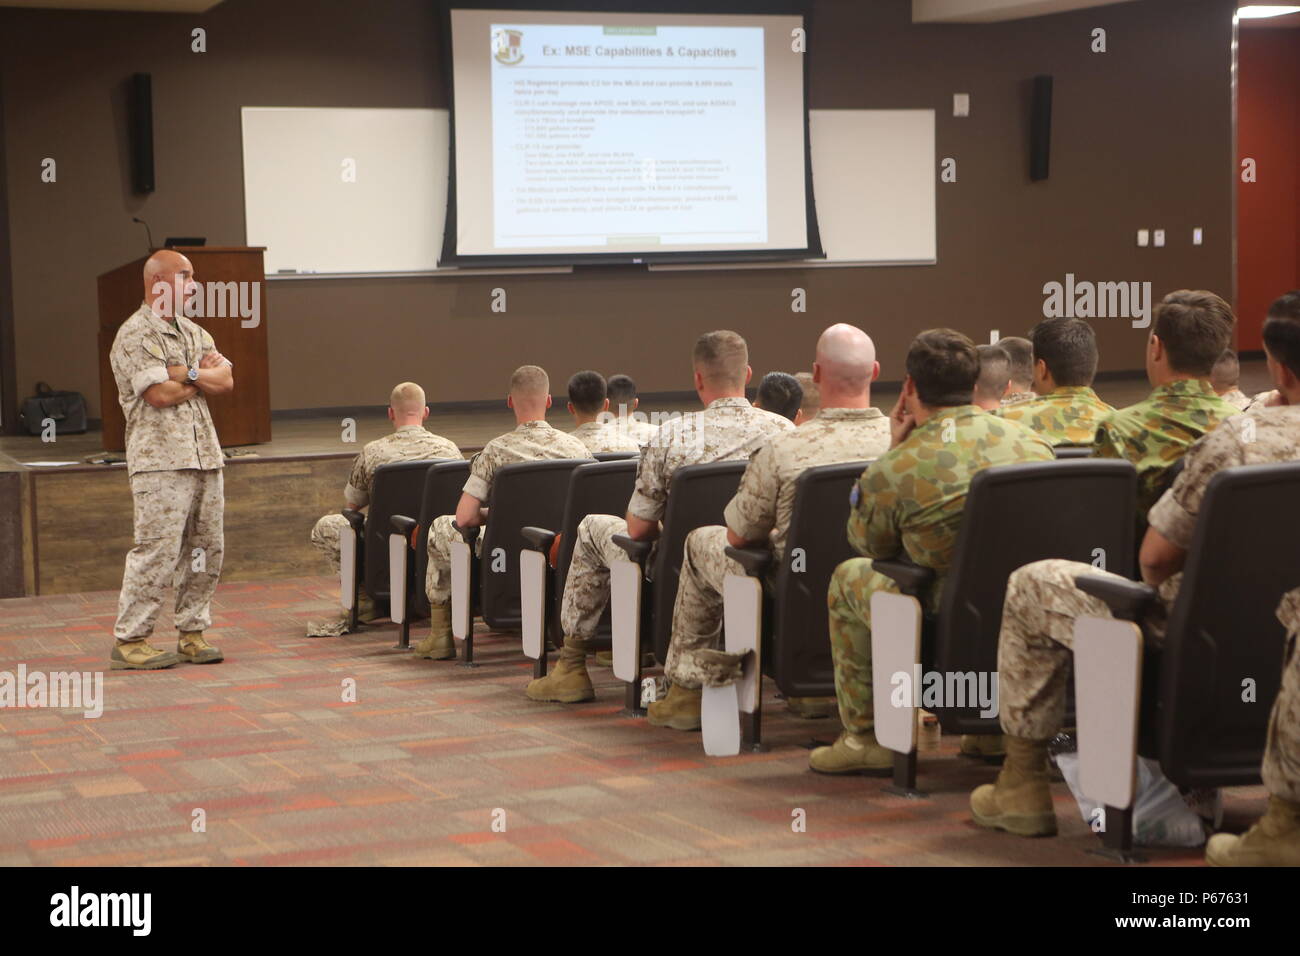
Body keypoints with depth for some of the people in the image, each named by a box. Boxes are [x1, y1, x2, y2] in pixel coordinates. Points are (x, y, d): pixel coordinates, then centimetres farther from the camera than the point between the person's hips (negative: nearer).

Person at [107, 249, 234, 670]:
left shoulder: (194, 332, 19)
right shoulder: (135, 335, -6)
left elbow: (226, 381, 8)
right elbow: (160, 394, -16)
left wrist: (187, 374, -9)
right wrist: (203, 374, 1)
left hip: (204, 455, 8)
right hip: (160, 460, -8)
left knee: (206, 548, 7)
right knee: (158, 549, -11)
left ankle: (193, 633, 16)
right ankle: (129, 640, -5)